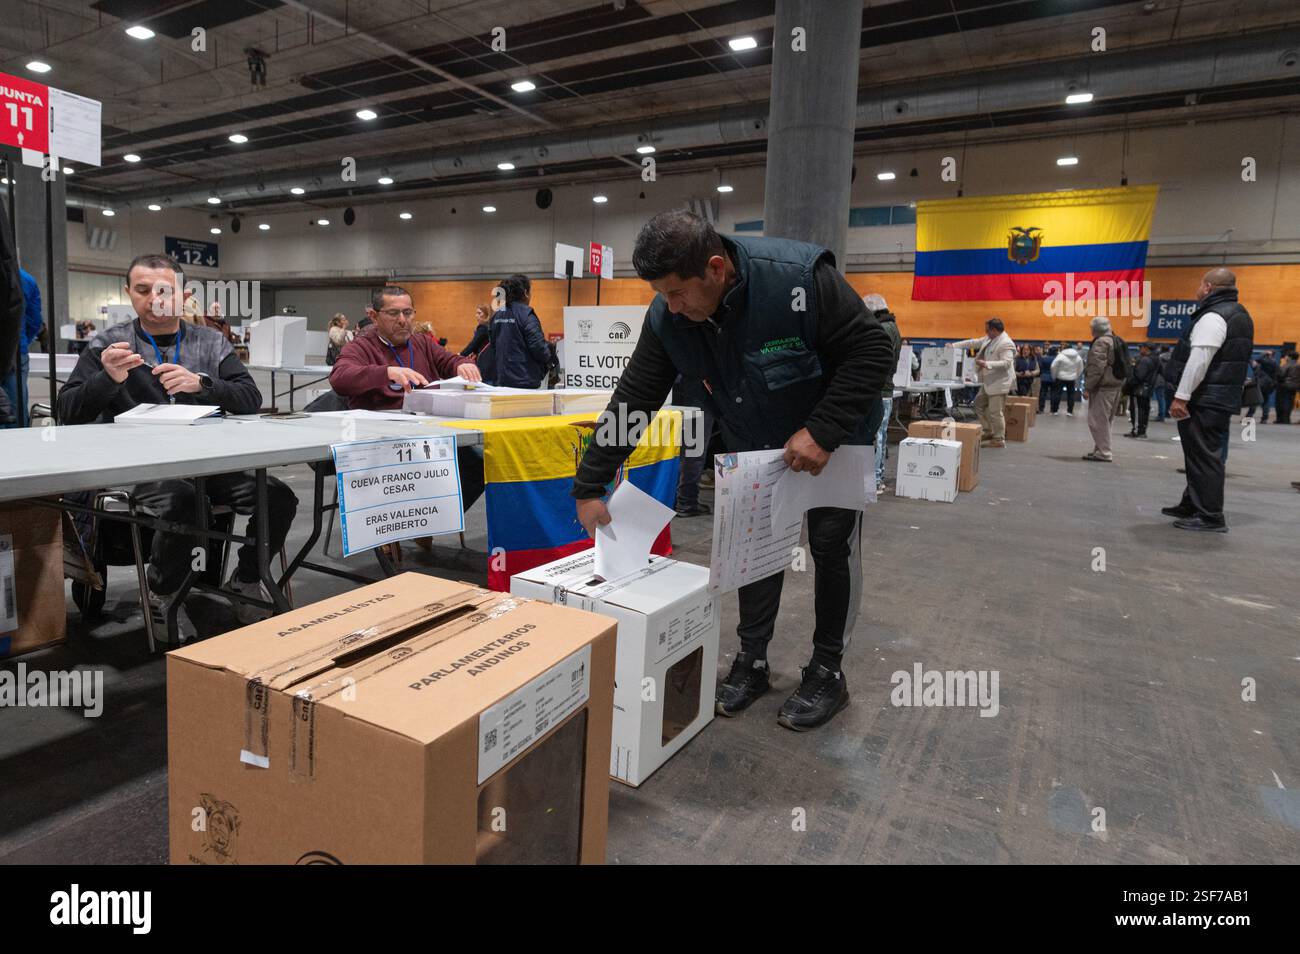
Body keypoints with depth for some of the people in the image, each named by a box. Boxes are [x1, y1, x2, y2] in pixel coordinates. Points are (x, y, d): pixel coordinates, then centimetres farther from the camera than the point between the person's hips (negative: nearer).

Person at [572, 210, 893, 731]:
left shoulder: (800, 277, -36)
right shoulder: (667, 318, -21)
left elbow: (873, 351, -27)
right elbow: (631, 401, -16)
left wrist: (822, 432, -34)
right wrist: (589, 487, -17)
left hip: (834, 434, -4)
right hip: (754, 444, 4)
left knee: (833, 547, 3)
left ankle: (828, 672, 19)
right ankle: (752, 660, 23)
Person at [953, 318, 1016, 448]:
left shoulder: (1006, 343, -17)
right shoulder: (989, 339, 11)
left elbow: (1006, 363, -23)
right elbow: (973, 342, 18)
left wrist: (987, 364, -31)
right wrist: (954, 345, 14)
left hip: (999, 383, -11)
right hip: (988, 382, 11)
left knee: (995, 412, -6)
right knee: (979, 403, 18)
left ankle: (999, 440, 4)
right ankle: (988, 432, 26)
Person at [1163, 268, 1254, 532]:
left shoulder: (1213, 317, -15)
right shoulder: (1239, 314, 18)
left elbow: (1198, 360, -23)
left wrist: (1181, 396, -22)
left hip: (1204, 401, -10)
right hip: (1224, 398, 10)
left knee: (1203, 456, -6)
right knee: (1203, 455, 17)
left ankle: (1210, 517, -3)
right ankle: (1192, 505, 27)